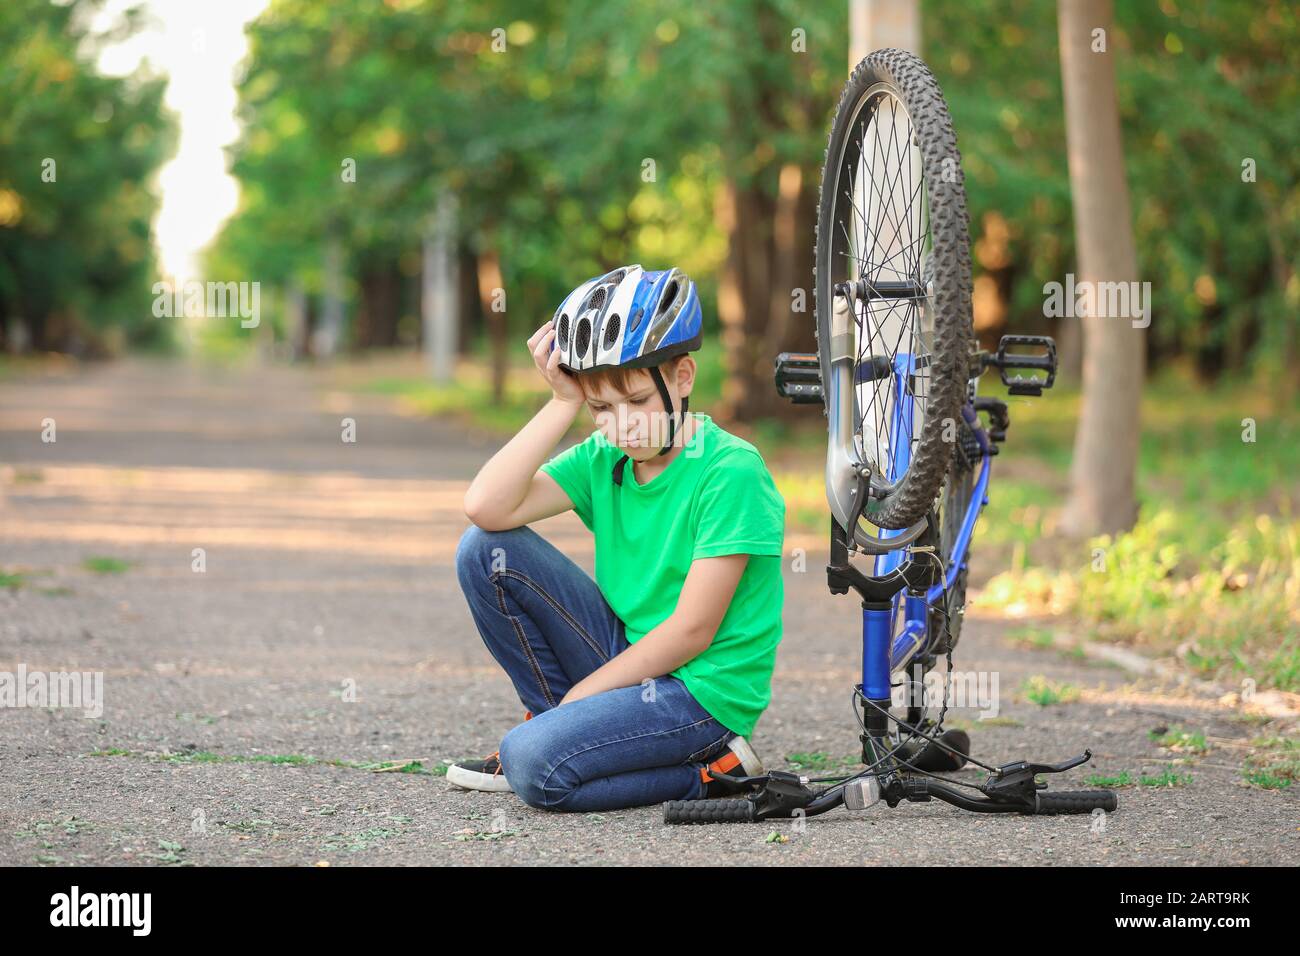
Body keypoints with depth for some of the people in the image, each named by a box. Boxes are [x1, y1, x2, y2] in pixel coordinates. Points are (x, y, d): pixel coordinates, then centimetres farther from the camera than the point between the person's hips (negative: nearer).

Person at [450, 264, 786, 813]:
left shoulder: (731, 472, -16)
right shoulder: (603, 460, 3)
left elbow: (692, 631, -18)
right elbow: (486, 507, -13)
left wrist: (576, 696, -13)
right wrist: (563, 403, -13)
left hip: (700, 689, -7)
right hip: (628, 657, 7)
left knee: (534, 764, -28)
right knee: (487, 548, -5)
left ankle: (712, 770, -6)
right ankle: (553, 722, 7)